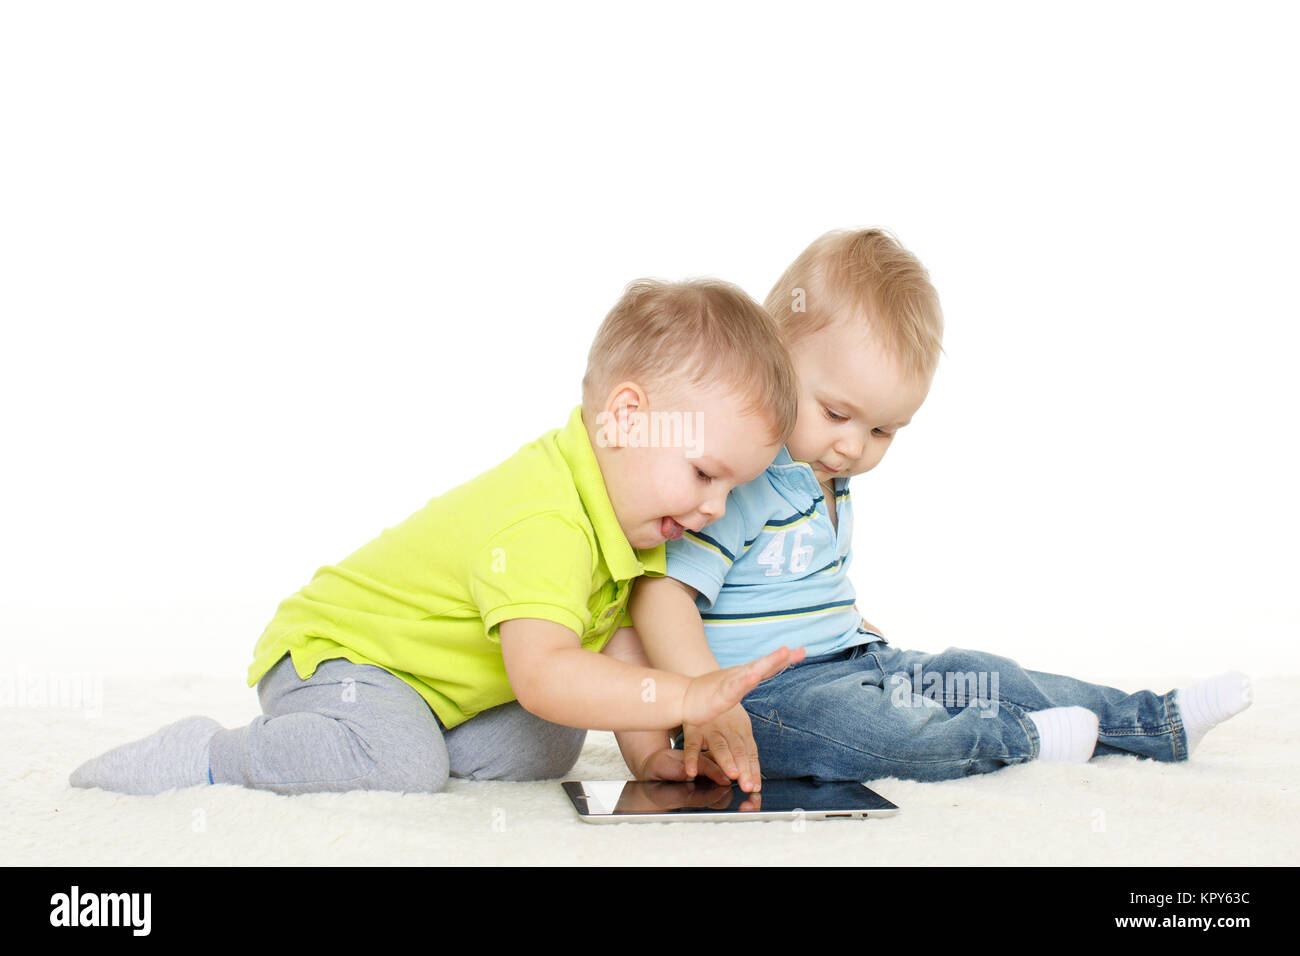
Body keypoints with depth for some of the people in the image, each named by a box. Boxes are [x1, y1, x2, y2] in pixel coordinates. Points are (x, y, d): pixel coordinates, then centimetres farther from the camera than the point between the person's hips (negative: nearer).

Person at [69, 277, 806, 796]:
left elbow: (616, 635, 4)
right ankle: (206, 757, -14)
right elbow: (544, 676, -44)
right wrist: (685, 697, -47)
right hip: (332, 651, -10)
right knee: (404, 762, -34)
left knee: (549, 747, 2)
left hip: (423, 684, 10)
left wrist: (649, 751, -5)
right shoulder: (541, 521, -34)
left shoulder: (627, 512, -1)